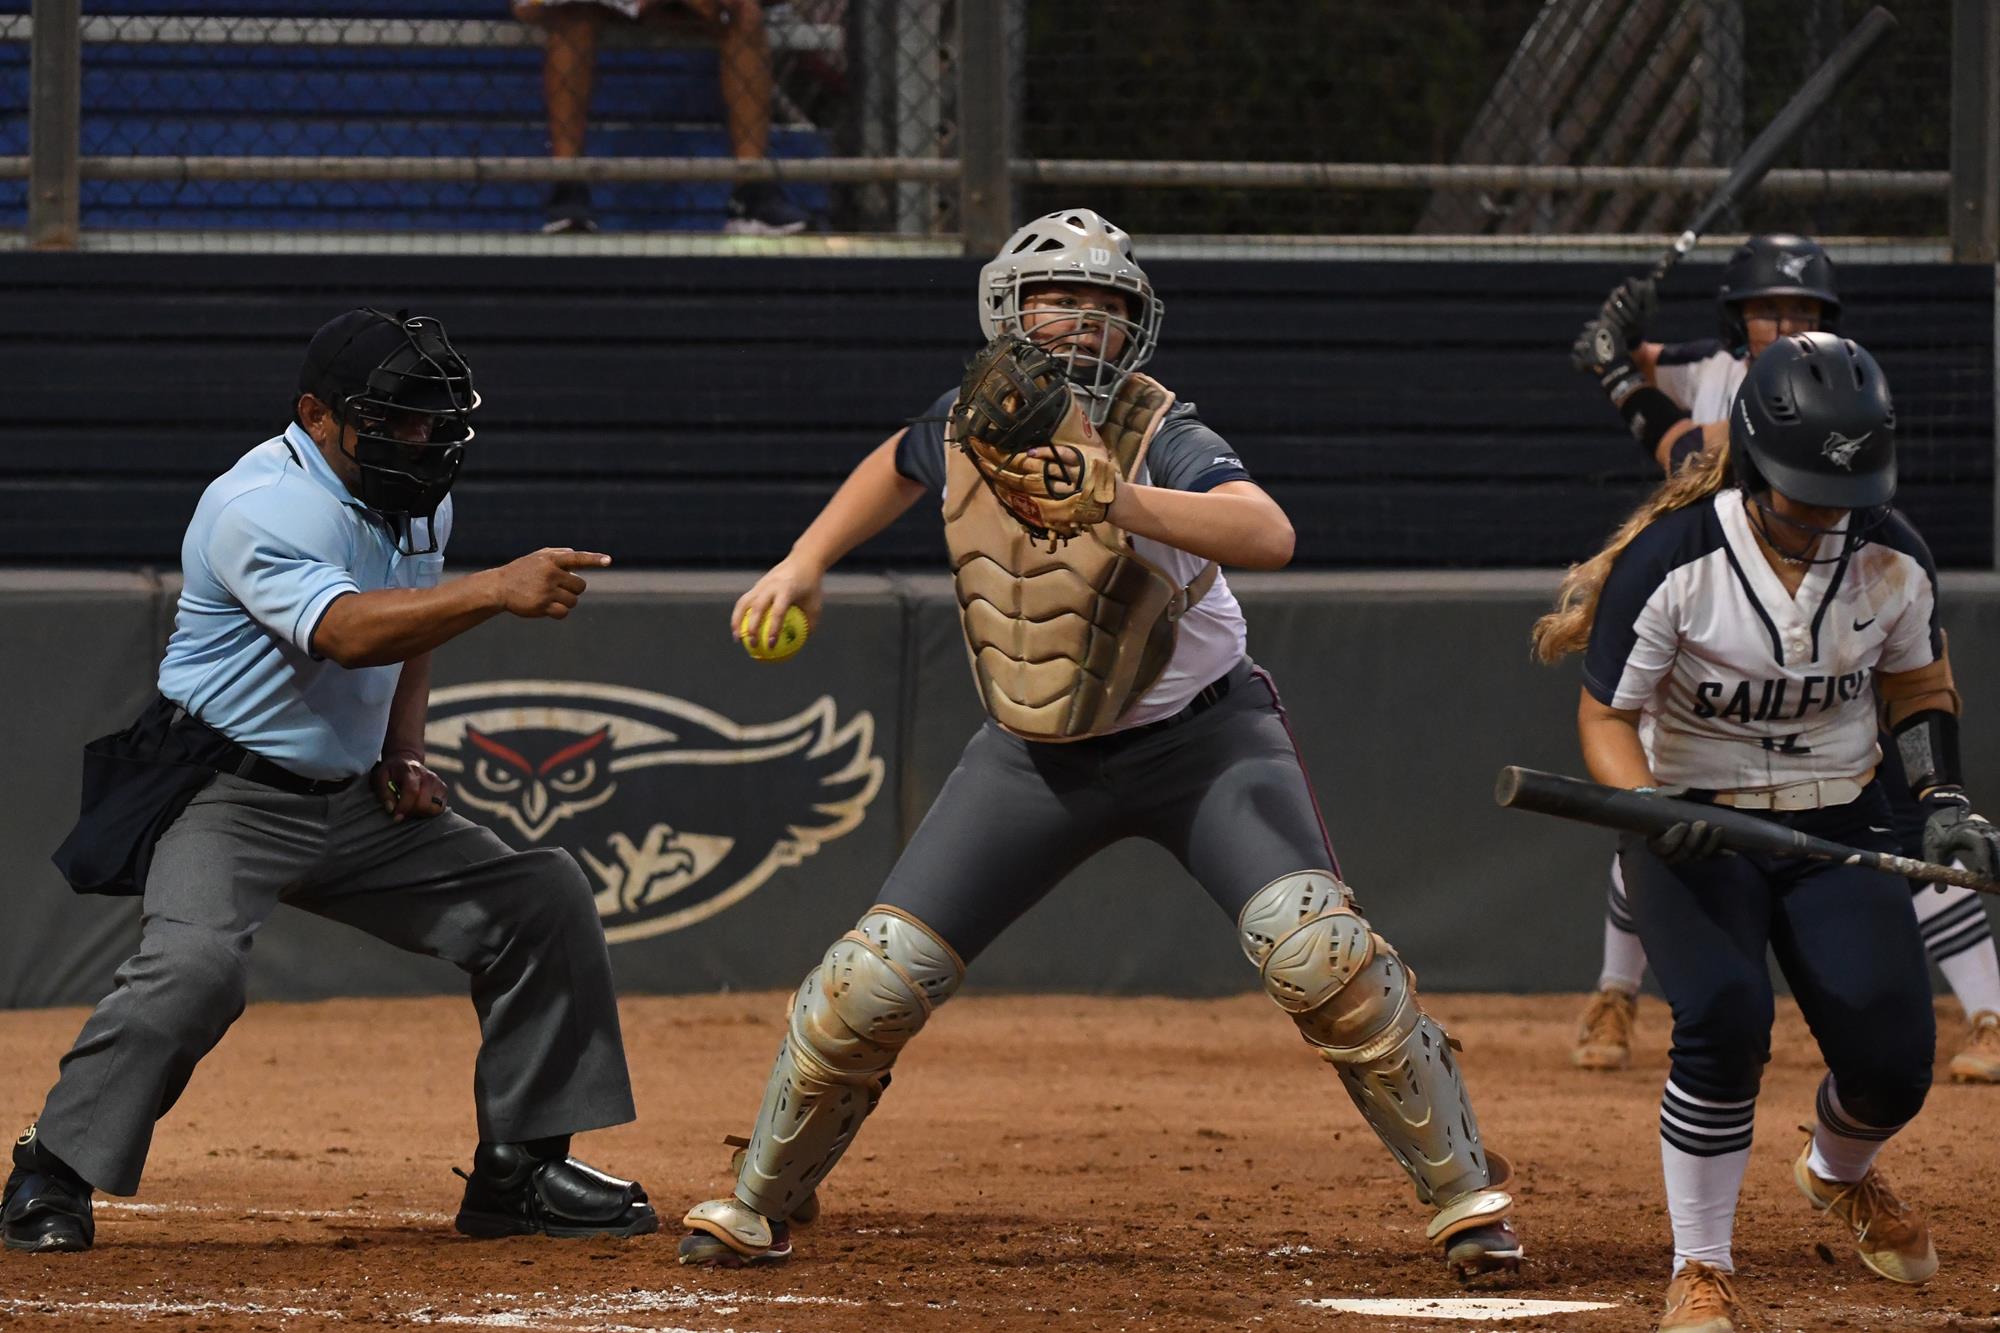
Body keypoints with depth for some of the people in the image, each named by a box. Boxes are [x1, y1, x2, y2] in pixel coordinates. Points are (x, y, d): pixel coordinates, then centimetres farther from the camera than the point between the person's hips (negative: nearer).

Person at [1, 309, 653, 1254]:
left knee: (543, 898, 1)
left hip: (357, 800, 8)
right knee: (194, 963, -32)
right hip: (227, 796, -8)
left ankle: (520, 1171, 10)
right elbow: (347, 632, -38)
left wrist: (403, 749, 6)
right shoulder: (257, 508, -23)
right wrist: (498, 590, -48)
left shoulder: (418, 499, 4)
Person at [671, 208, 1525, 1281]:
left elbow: (1269, 534, -43)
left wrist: (1116, 502, -54)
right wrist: (802, 565, 15)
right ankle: (755, 1206, 19)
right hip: (1035, 753, 4)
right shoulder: (965, 425, -8)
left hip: (1199, 737, -4)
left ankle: (1465, 1190, -10)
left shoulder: (1156, 437, -23)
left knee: (1316, 952, -23)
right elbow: (899, 467, 19)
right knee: (873, 981, -2)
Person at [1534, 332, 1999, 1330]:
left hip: (1839, 826, 4)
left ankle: (1839, 1172, 32)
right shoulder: (1671, 561, -20)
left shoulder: (1891, 556, -7)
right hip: (1696, 830, -4)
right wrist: (1647, 808, -31)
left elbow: (1917, 681, 12)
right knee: (1724, 1021, -29)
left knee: (1890, 1061, -9)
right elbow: (1607, 713, -12)